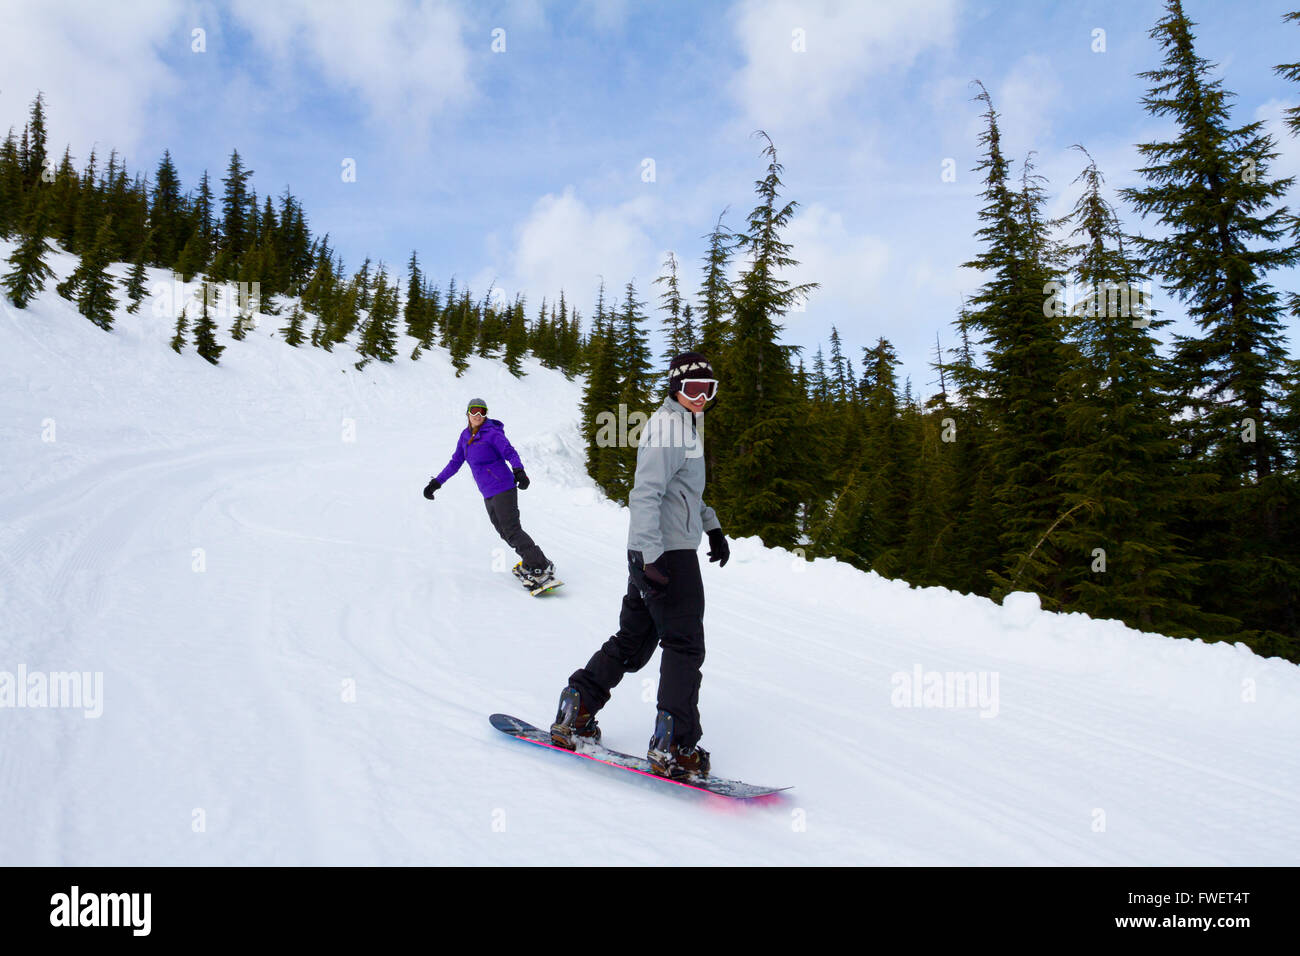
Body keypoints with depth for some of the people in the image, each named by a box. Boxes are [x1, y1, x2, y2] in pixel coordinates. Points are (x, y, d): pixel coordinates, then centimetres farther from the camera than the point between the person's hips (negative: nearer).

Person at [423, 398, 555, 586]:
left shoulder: (492, 433, -9)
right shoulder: (465, 436, 13)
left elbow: (510, 453, -19)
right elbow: (455, 462, 21)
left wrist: (518, 470, -38)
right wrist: (436, 482, 19)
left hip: (503, 488, -8)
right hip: (488, 495, 8)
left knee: (511, 530, -13)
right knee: (503, 531, 8)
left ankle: (542, 568, -11)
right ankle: (529, 563, 20)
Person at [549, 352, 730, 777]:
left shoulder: (687, 424, 19)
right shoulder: (667, 426, -14)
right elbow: (645, 495, -22)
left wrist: (712, 527, 28)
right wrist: (652, 557, -28)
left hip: (654, 553, 10)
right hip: (668, 552, -10)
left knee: (632, 640, 14)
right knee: (685, 645, -3)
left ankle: (574, 713, 19)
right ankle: (674, 747, 2)